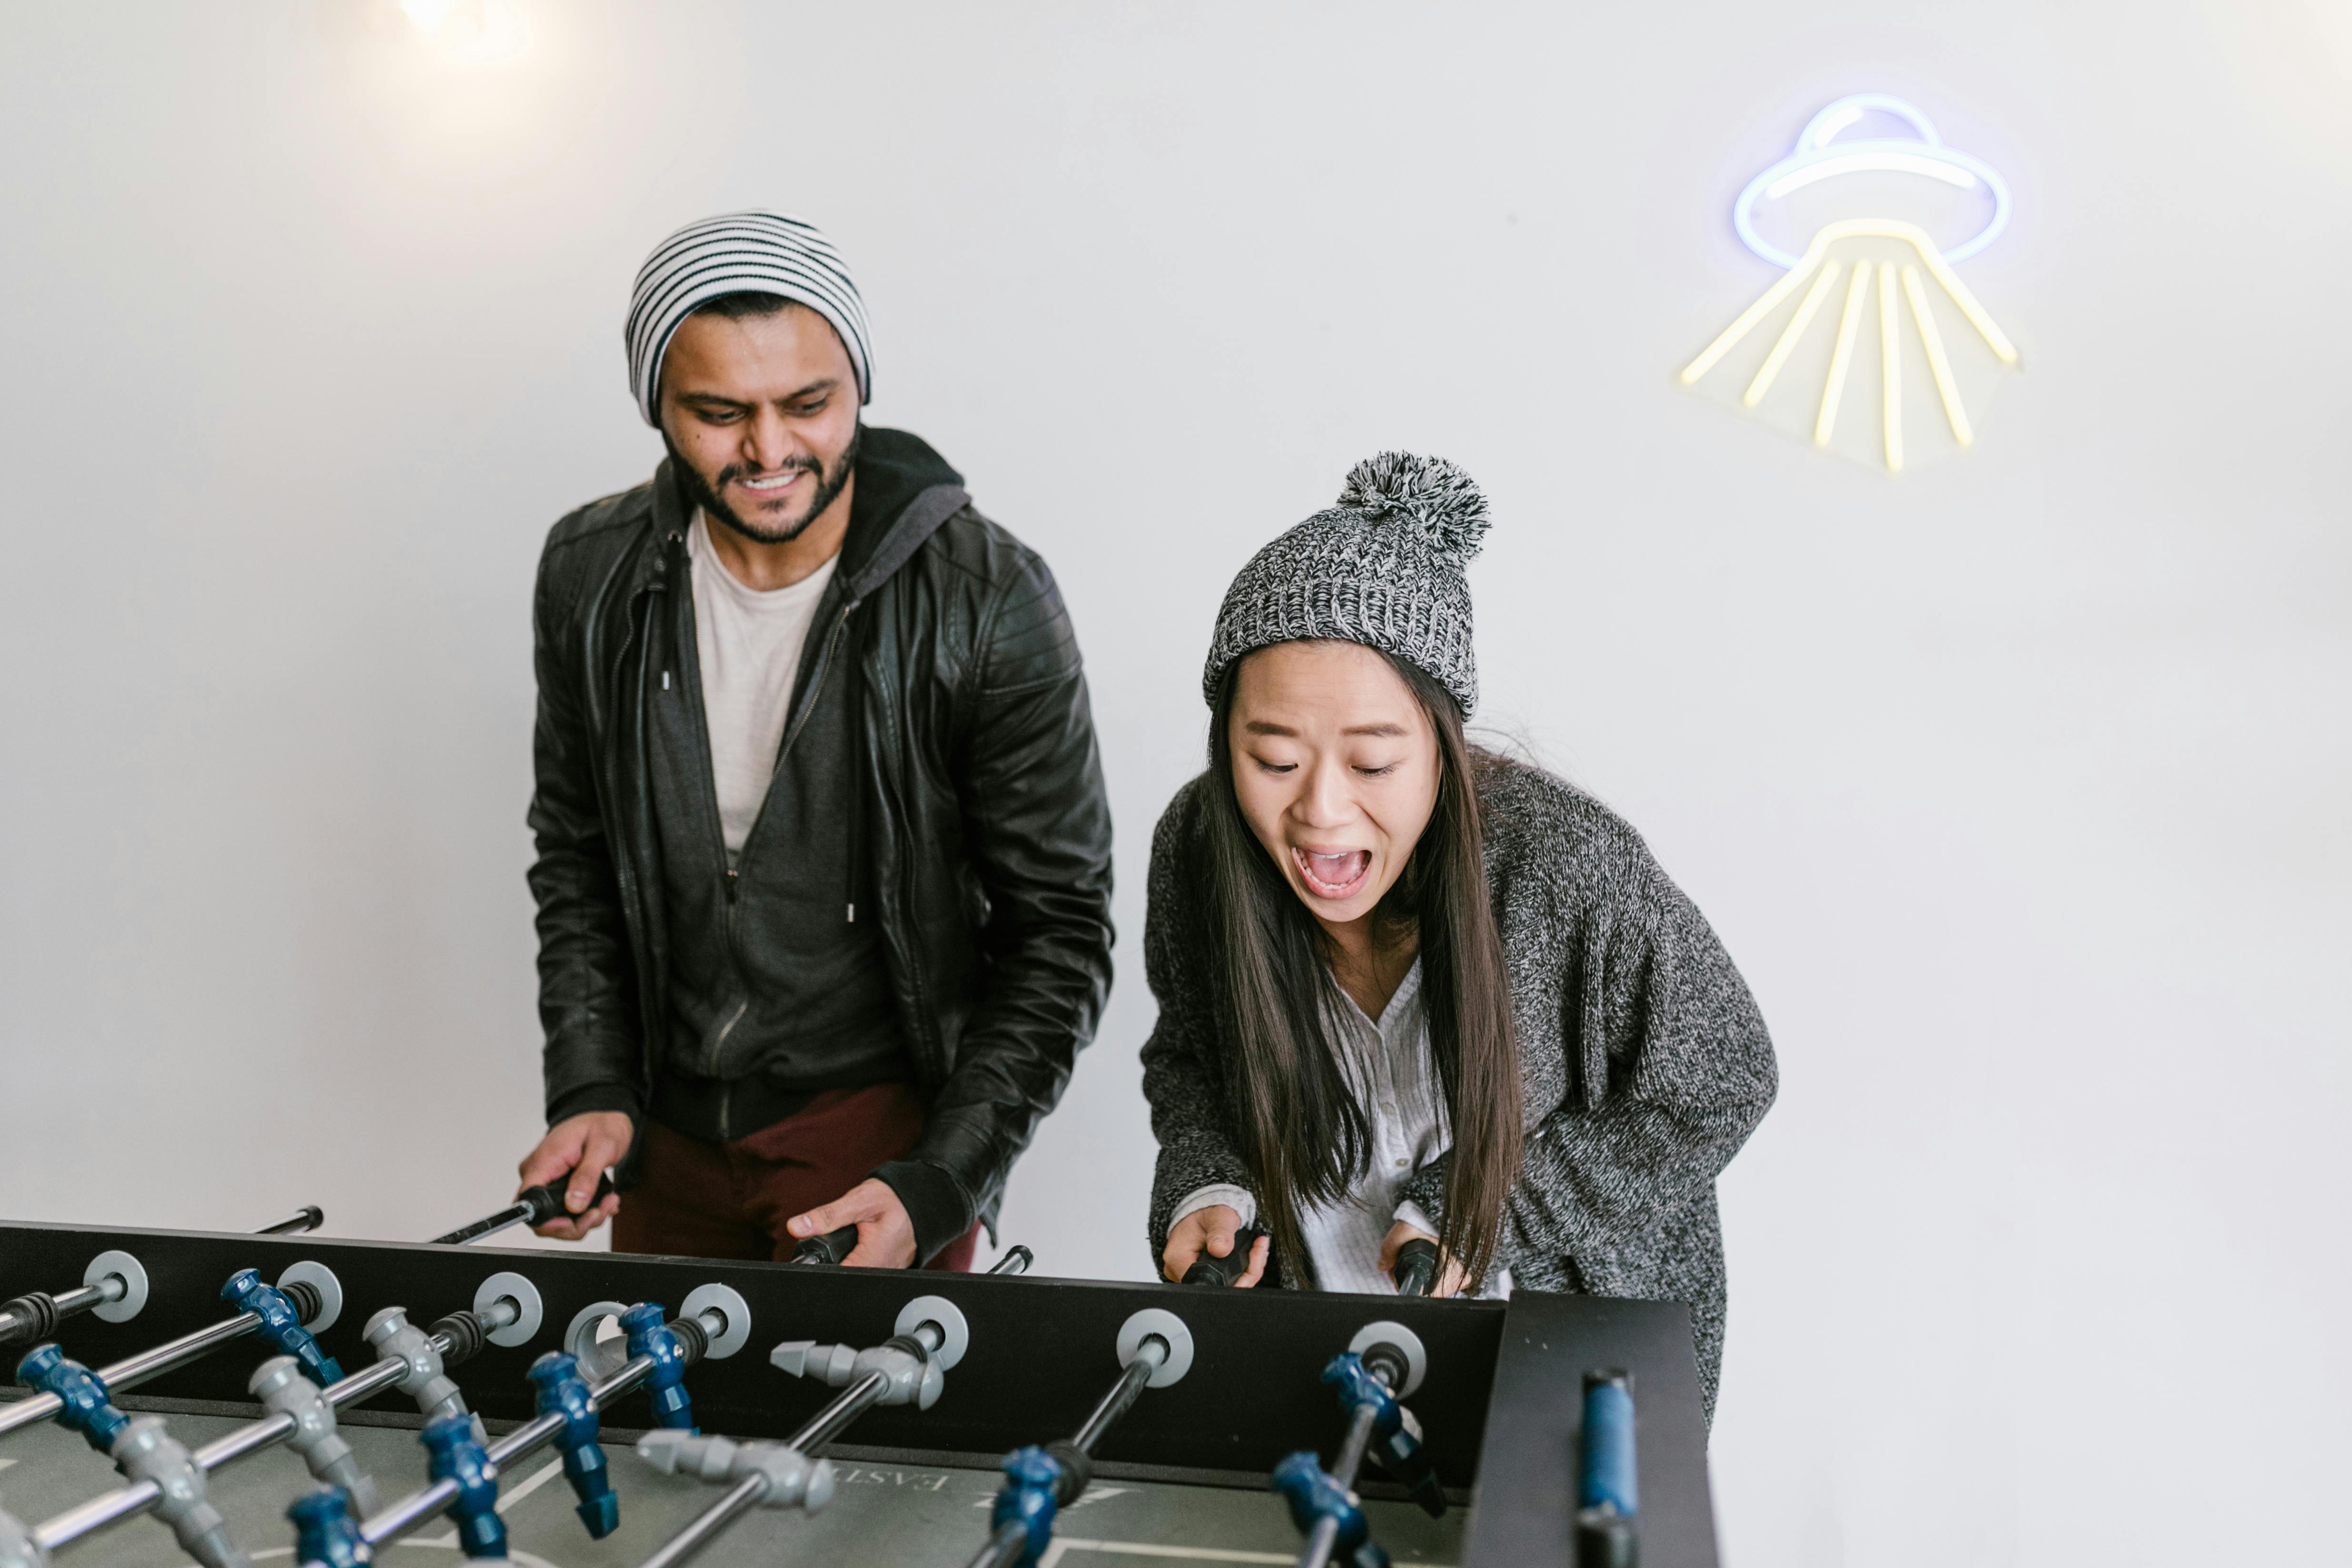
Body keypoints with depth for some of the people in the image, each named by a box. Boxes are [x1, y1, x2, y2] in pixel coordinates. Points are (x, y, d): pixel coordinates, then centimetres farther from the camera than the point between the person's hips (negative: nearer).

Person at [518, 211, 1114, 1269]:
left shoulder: (987, 599, -19)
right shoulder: (592, 577, -6)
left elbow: (1061, 930, -14)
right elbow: (574, 853, 8)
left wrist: (937, 1185, -22)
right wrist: (592, 1091, -3)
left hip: (883, 1123, -4)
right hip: (665, 1127, 5)